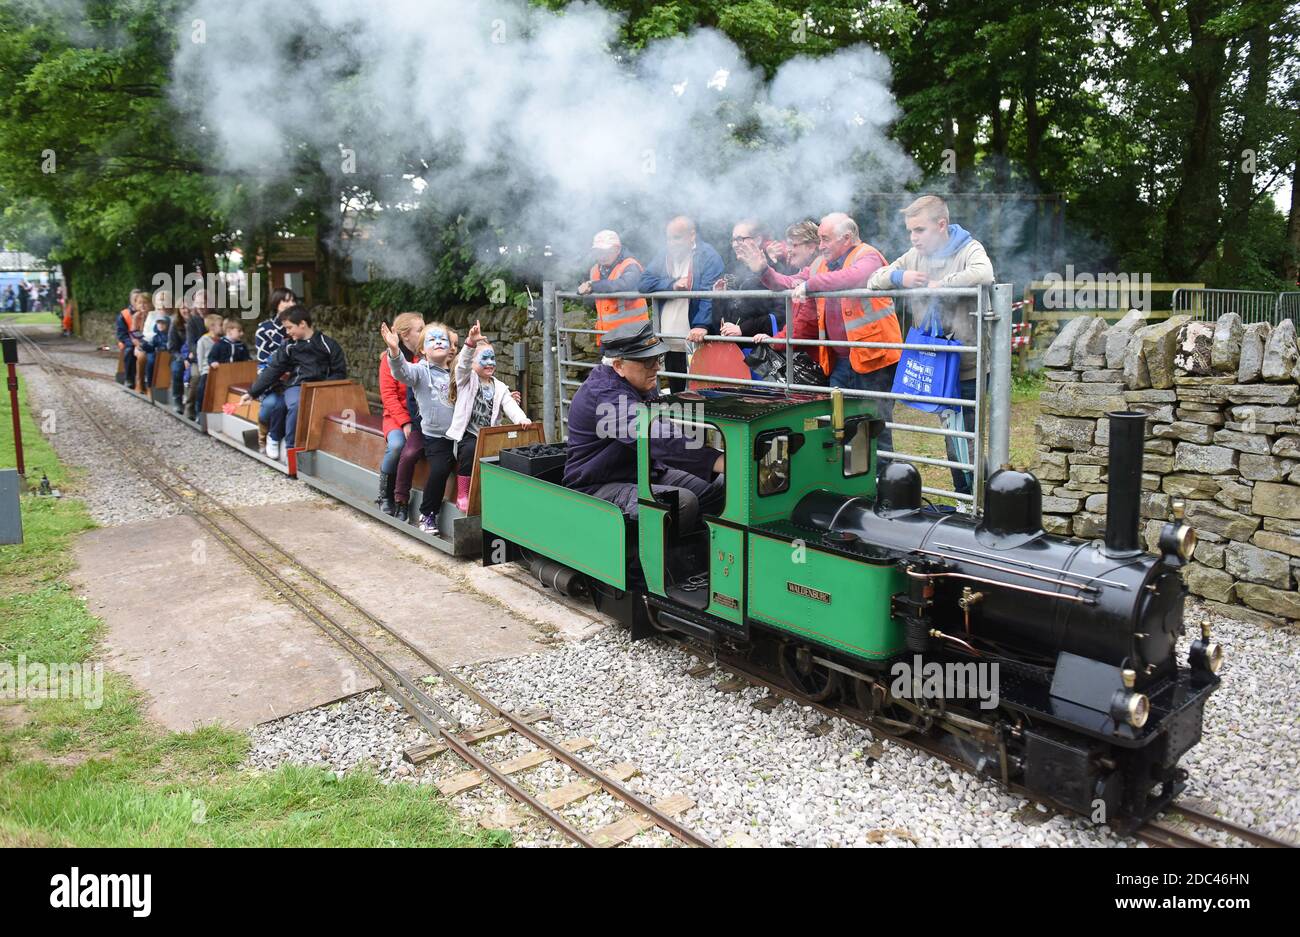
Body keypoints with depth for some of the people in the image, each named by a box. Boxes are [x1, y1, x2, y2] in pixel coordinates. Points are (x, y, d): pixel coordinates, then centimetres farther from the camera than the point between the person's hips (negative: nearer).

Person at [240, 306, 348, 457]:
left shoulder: (328, 345, 4)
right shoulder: (288, 347, 11)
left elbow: (339, 373, 4)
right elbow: (272, 371, 10)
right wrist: (252, 393, 4)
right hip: (296, 387, 1)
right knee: (296, 405, -35)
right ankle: (290, 447, -13)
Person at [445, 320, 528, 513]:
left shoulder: (500, 388, 15)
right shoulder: (467, 380, 5)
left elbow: (510, 406, 0)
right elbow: (463, 363, -17)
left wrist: (522, 419, -23)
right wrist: (471, 342, -37)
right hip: (467, 436, -3)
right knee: (470, 449, -34)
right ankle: (462, 495, -19)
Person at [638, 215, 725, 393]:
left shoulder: (707, 256, -5)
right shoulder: (664, 257, 14)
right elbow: (644, 283, 3)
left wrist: (702, 325, -30)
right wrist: (672, 284, -11)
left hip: (695, 339, -6)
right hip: (669, 342, 6)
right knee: (676, 393, 13)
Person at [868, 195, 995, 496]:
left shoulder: (969, 249, -10)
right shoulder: (915, 255, 9)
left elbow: (983, 274, -32)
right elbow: (874, 280, 9)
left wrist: (937, 284, -20)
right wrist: (898, 277, -12)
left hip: (968, 367, -6)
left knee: (965, 440, -2)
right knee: (953, 439, 14)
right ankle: (963, 501, 26)